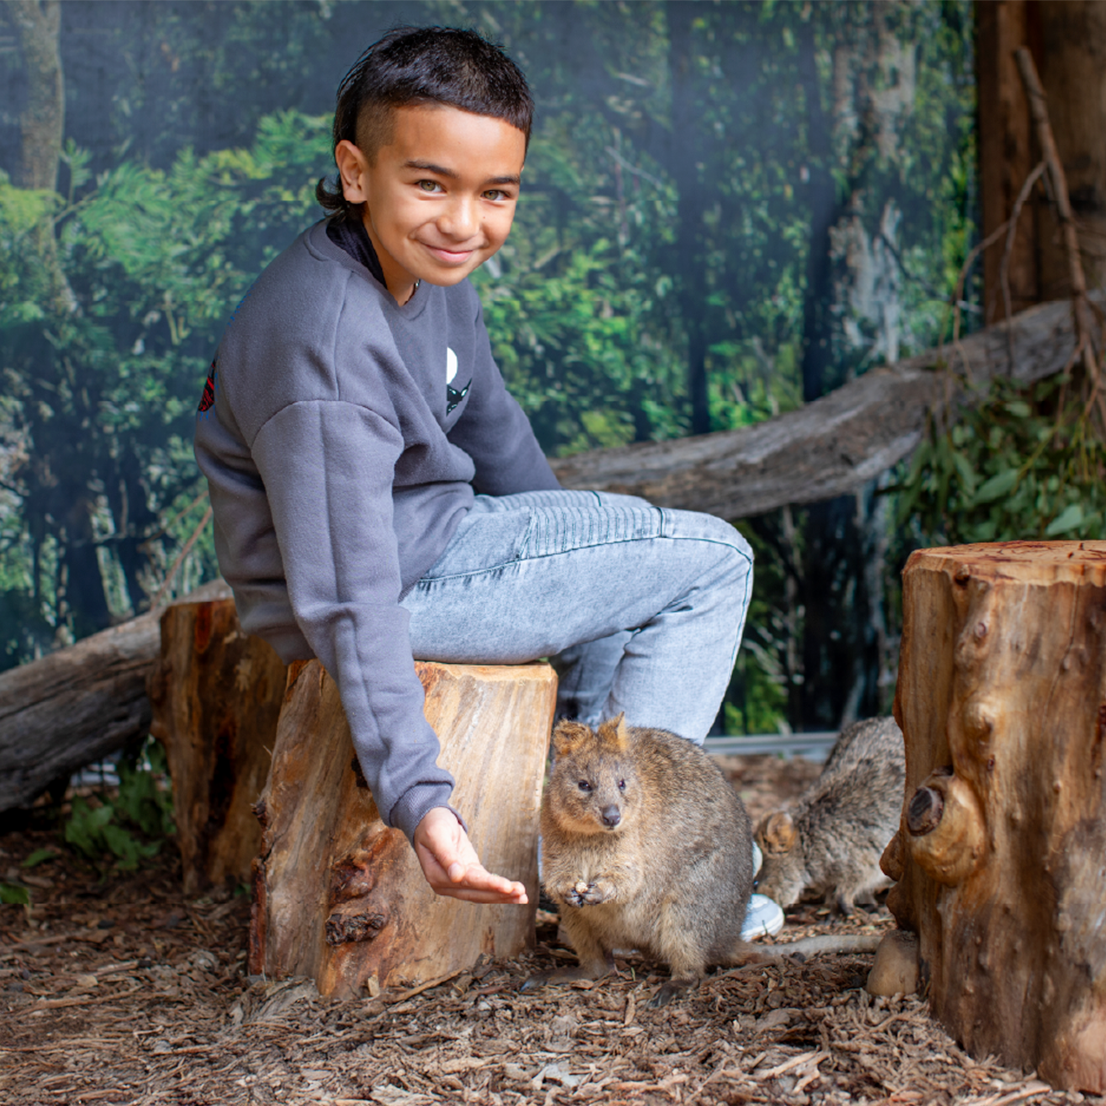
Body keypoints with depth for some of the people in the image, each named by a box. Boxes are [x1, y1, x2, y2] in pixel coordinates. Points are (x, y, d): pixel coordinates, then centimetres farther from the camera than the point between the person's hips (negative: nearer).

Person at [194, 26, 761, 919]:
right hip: (403, 587, -10)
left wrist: (575, 547, 25)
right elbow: (349, 601, -33)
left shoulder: (433, 267, -3)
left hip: (431, 534, 10)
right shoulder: (325, 350, -32)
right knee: (713, 562, -4)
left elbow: (487, 420, 13)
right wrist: (417, 798, -36)